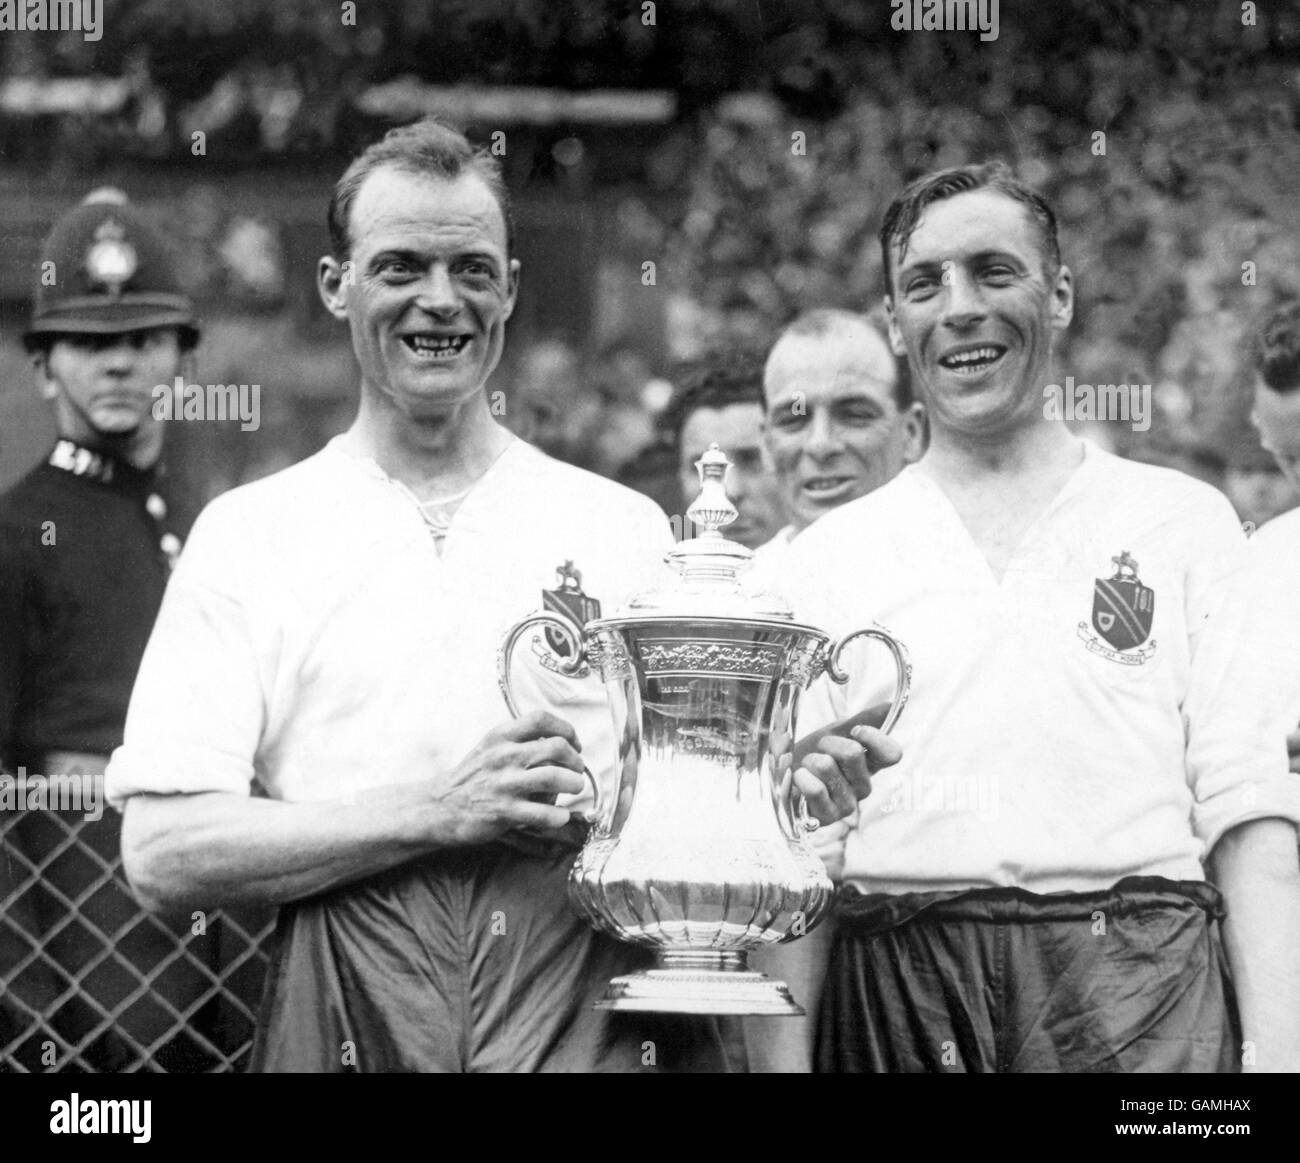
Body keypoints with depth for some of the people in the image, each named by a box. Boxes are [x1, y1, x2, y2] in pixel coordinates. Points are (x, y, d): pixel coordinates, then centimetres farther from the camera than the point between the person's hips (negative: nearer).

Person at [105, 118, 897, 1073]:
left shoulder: (627, 529, 11)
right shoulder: (248, 534, 6)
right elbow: (162, 853, -4)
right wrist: (440, 812, -11)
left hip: (599, 1019, 1)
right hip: (355, 1019, -1)